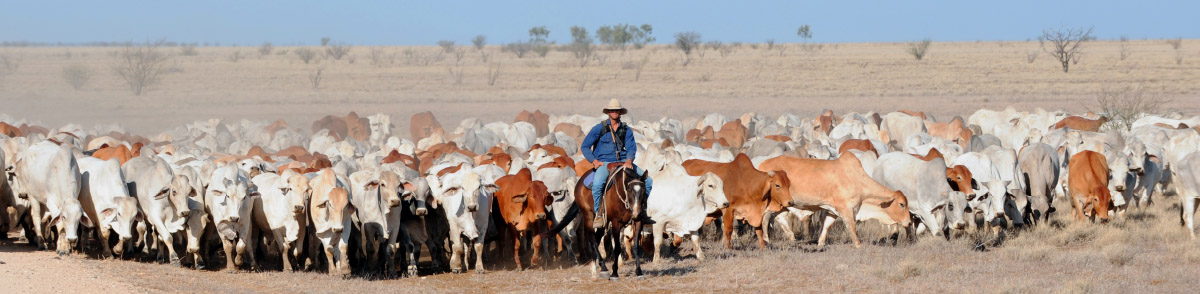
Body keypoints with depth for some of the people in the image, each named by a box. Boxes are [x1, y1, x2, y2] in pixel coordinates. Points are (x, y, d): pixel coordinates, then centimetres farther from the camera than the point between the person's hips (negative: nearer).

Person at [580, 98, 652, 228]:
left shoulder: (626, 130, 10)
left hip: (623, 162, 4)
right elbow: (584, 147, 3)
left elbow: (631, 148, 4)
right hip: (604, 162, -4)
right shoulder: (599, 128, 2)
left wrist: (629, 160, -18)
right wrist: (594, 161, -11)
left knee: (647, 180, -9)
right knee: (597, 184, -35)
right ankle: (598, 214, -18)